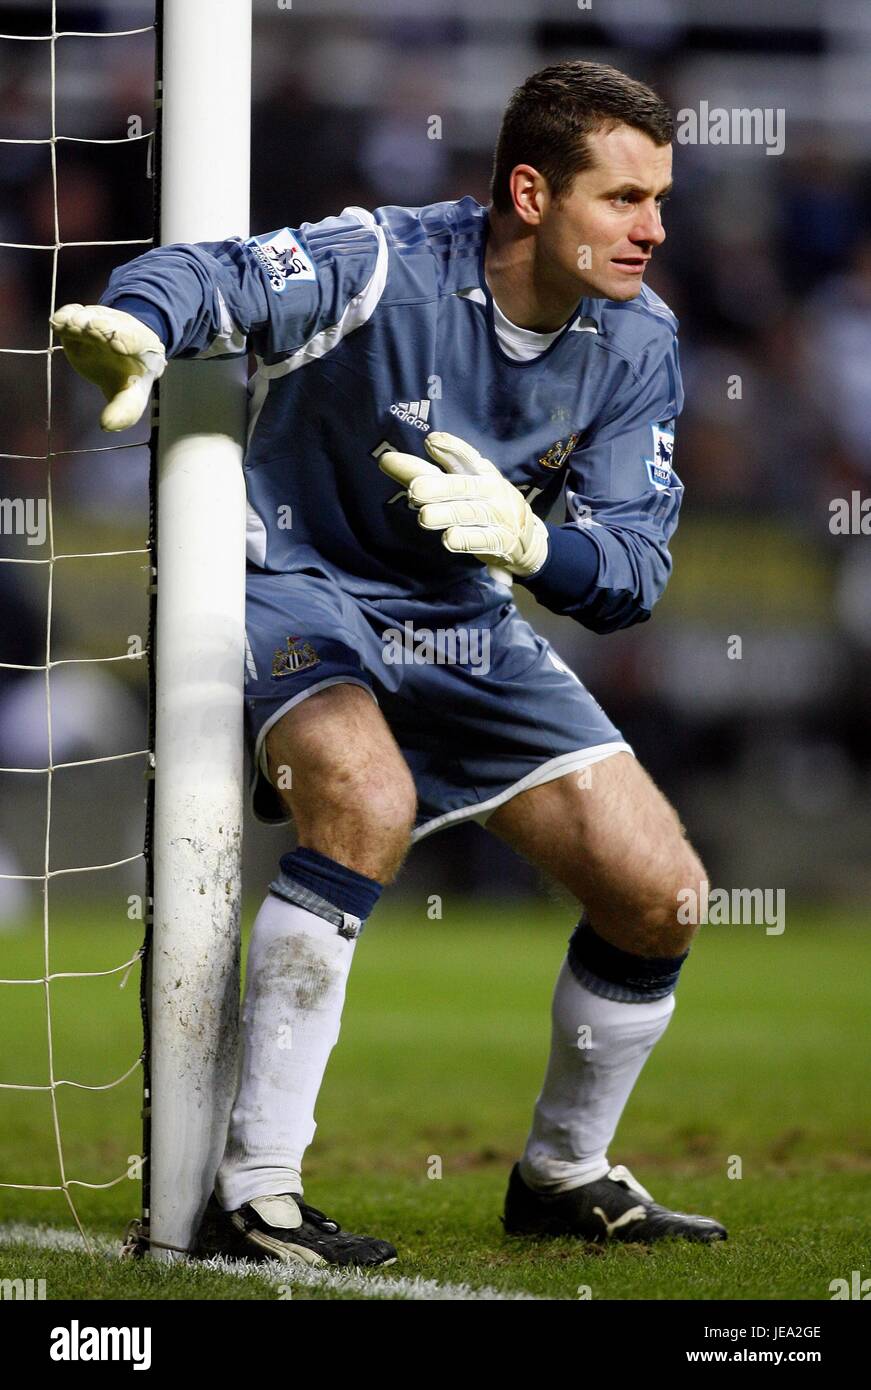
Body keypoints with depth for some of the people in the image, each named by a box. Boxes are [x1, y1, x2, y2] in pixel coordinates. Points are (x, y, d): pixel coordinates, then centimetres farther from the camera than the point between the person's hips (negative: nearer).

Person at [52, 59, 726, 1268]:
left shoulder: (635, 341, -7)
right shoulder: (385, 266, -23)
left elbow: (635, 568, -8)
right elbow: (216, 279, -38)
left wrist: (526, 540, -31)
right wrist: (136, 325, -62)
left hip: (464, 625, 6)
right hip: (300, 589, -6)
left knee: (660, 893, -4)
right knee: (368, 795, -37)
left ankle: (565, 1172, 24)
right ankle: (253, 1192, -31)